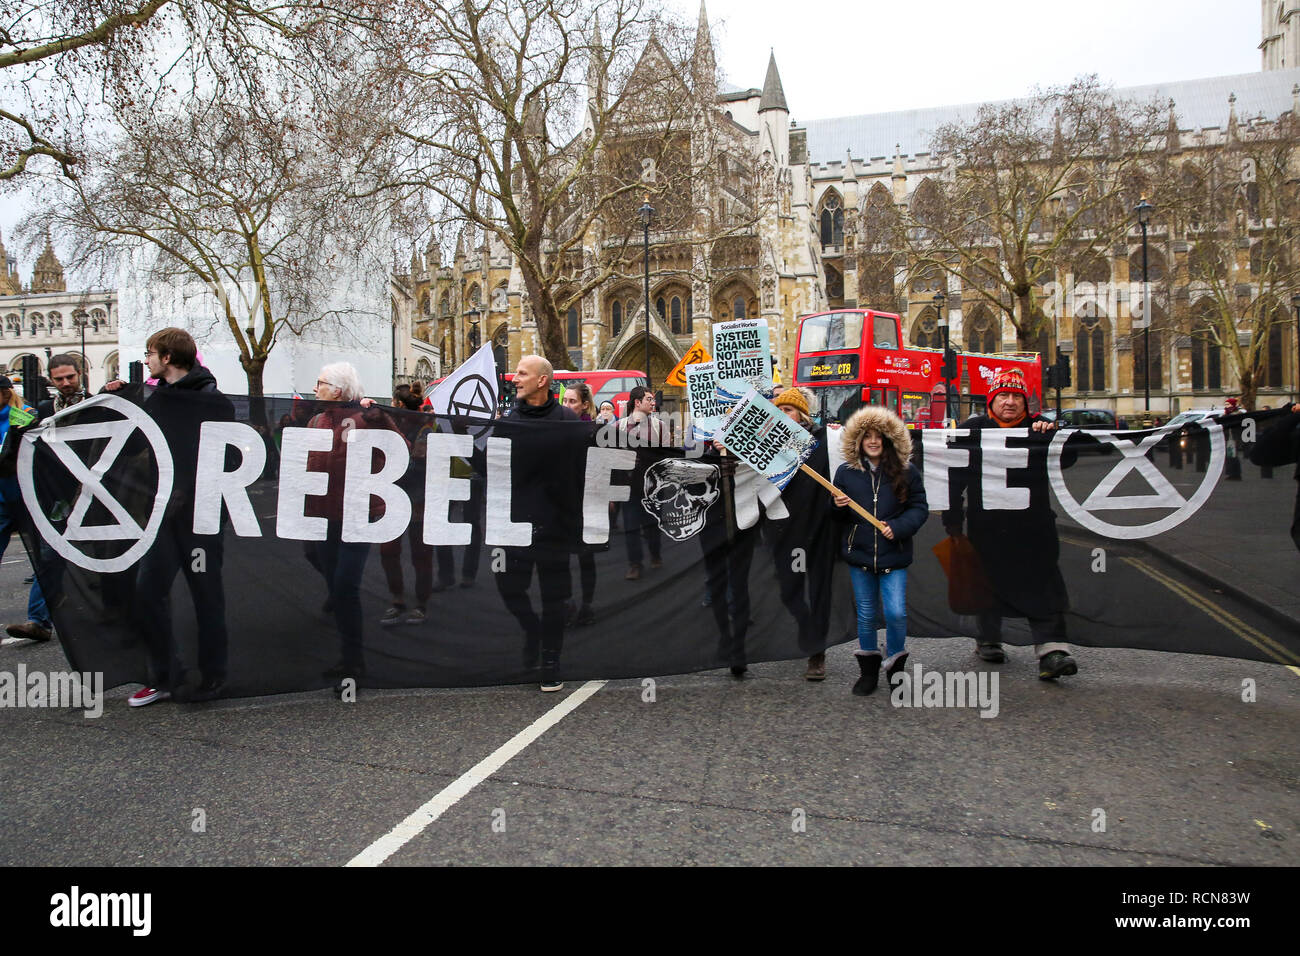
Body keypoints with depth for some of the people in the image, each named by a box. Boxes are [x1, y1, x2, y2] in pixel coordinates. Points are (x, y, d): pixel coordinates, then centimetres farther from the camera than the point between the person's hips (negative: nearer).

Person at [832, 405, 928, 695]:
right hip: (859, 553, 2)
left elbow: (919, 508, 0)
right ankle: (868, 671, 25)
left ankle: (895, 667, 16)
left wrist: (898, 527, -15)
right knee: (865, 614, 10)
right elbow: (838, 517, 12)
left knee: (896, 613, -7)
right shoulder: (845, 472, 4)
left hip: (894, 555, -2)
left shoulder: (905, 471, -1)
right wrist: (839, 507, -11)